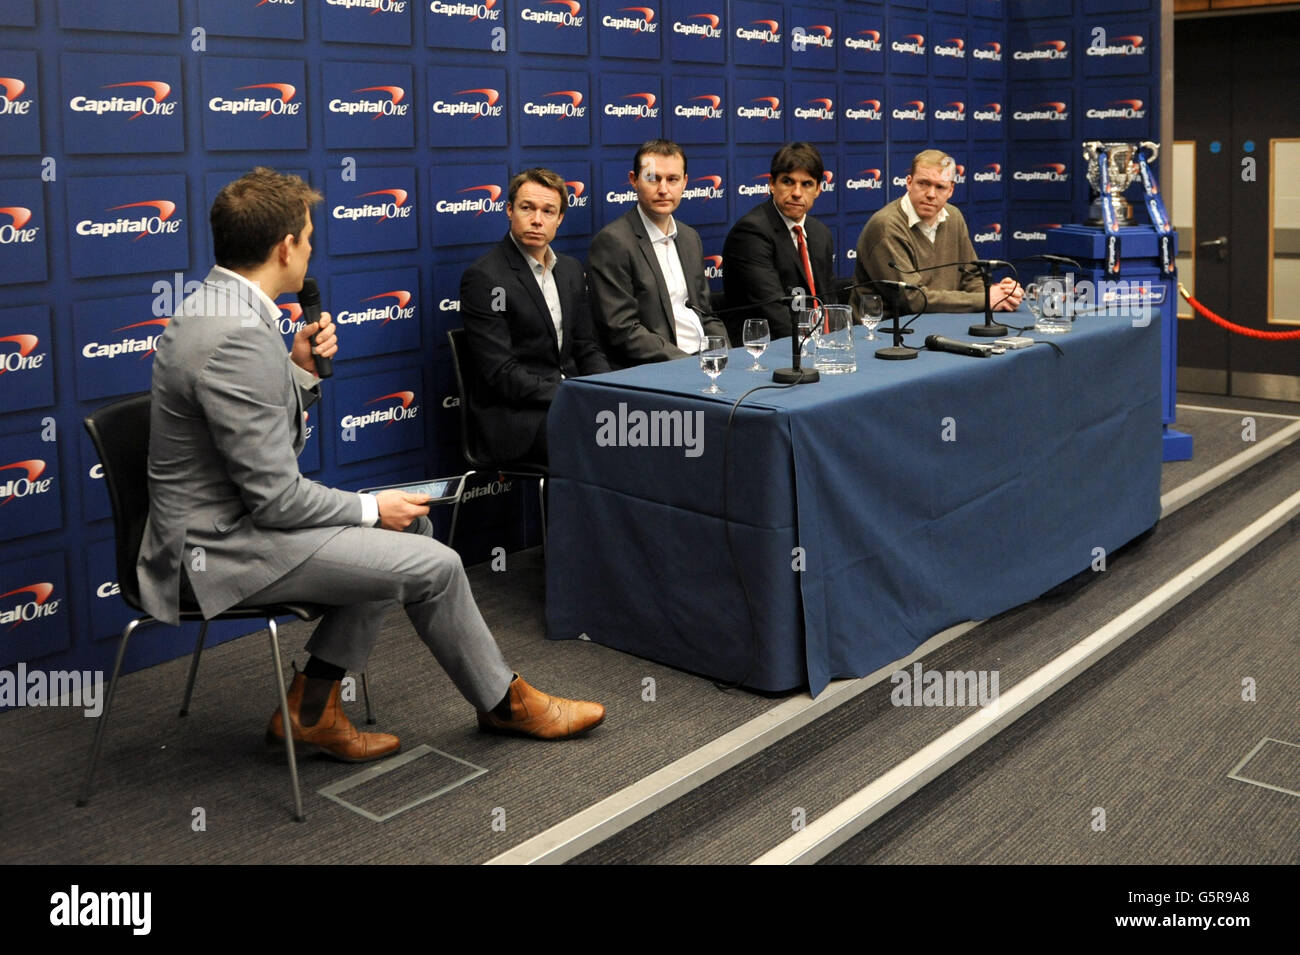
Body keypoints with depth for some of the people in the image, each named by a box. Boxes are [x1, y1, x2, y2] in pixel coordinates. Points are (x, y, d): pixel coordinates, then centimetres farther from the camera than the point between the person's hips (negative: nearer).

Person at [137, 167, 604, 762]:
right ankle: (503, 702, 17)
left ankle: (311, 706, 15)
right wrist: (372, 508, -9)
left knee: (410, 525, 14)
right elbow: (277, 497, -23)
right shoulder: (239, 339, -25)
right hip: (223, 550, -10)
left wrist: (301, 370, 0)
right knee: (434, 565, -9)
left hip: (222, 519, 11)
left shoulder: (211, 309, 8)